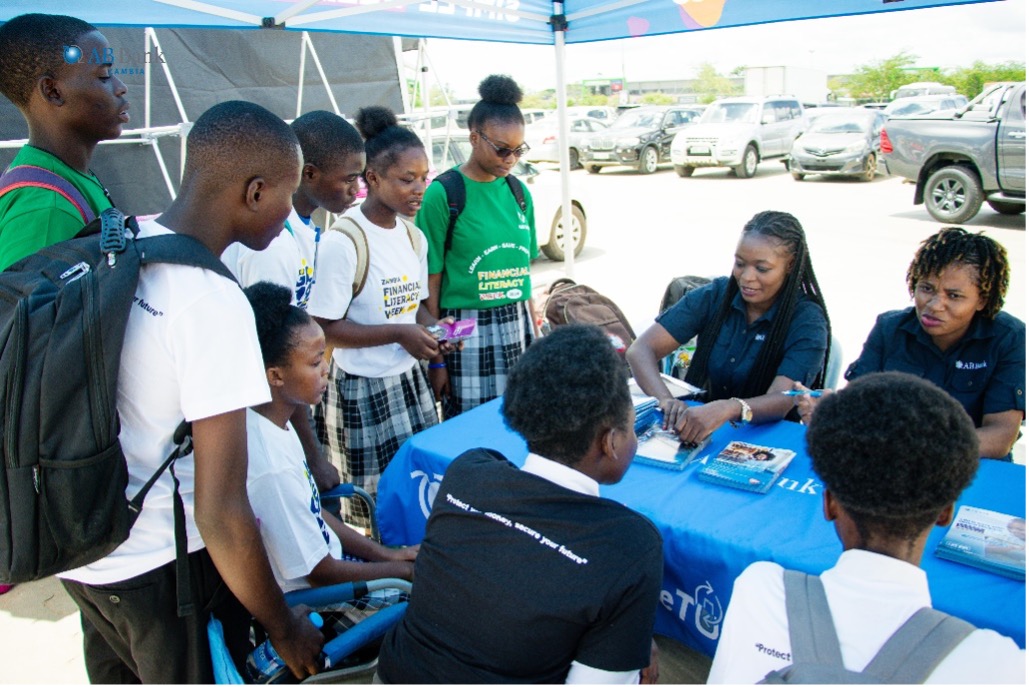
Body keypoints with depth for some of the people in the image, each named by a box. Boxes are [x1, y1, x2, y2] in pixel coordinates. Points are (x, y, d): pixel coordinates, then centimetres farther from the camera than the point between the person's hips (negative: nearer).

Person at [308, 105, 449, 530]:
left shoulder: (413, 236, 8)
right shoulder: (343, 242, -17)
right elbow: (324, 328, -18)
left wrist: (433, 328, -2)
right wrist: (399, 334, -20)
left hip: (410, 382, 7)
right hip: (362, 389, -7)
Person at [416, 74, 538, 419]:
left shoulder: (519, 192, 7)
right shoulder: (443, 194, -10)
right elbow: (431, 284, -8)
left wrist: (534, 334, 12)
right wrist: (436, 359, -8)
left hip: (518, 328, 5)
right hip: (467, 335, -5)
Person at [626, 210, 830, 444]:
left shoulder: (807, 321, -13)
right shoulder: (714, 296, -6)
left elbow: (781, 401, -26)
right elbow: (641, 349, -13)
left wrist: (727, 409, -48)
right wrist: (666, 400, -34)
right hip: (697, 431, -2)